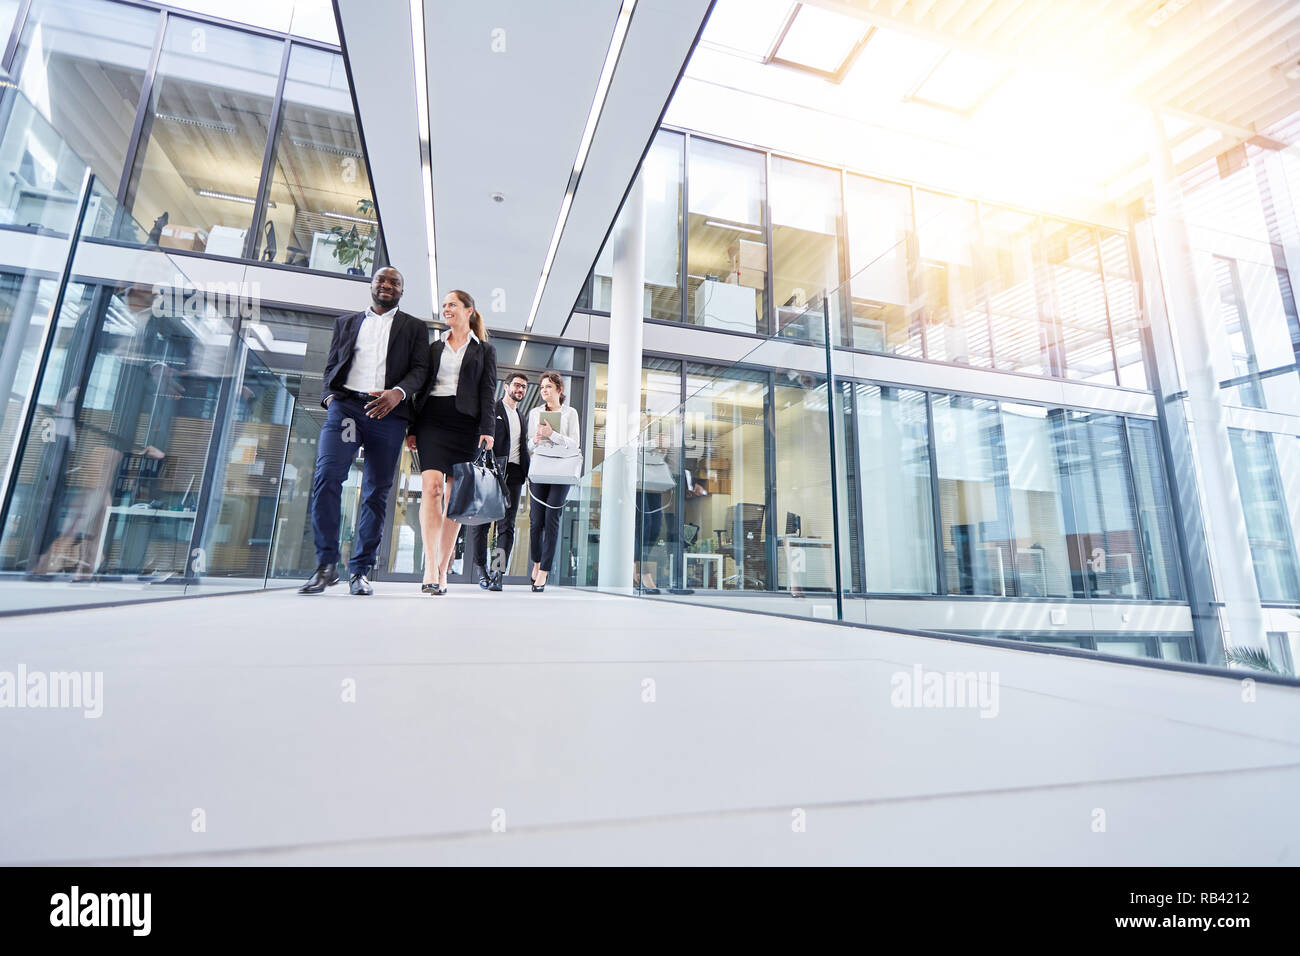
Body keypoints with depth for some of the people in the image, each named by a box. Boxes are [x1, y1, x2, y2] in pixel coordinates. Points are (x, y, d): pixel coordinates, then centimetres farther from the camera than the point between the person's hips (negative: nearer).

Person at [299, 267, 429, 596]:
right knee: (326, 477, -17)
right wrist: (328, 396, 1)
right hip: (345, 406, 1)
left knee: (376, 492, -2)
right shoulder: (345, 322, 24)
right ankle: (327, 564, -7)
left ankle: (360, 571, 5)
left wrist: (398, 392, -14)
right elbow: (331, 365, 20)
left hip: (388, 414, -1)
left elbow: (420, 369, 5)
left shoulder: (414, 327, 17)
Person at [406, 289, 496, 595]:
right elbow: (422, 387, 17)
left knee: (455, 496, -2)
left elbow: (487, 392, 3)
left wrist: (488, 430, -10)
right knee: (431, 487, -16)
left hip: (465, 424, -2)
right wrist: (413, 428, 8)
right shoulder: (434, 347, 20)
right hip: (432, 420, 2)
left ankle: (442, 570, 4)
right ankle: (430, 568, -19)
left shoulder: (485, 350, 13)